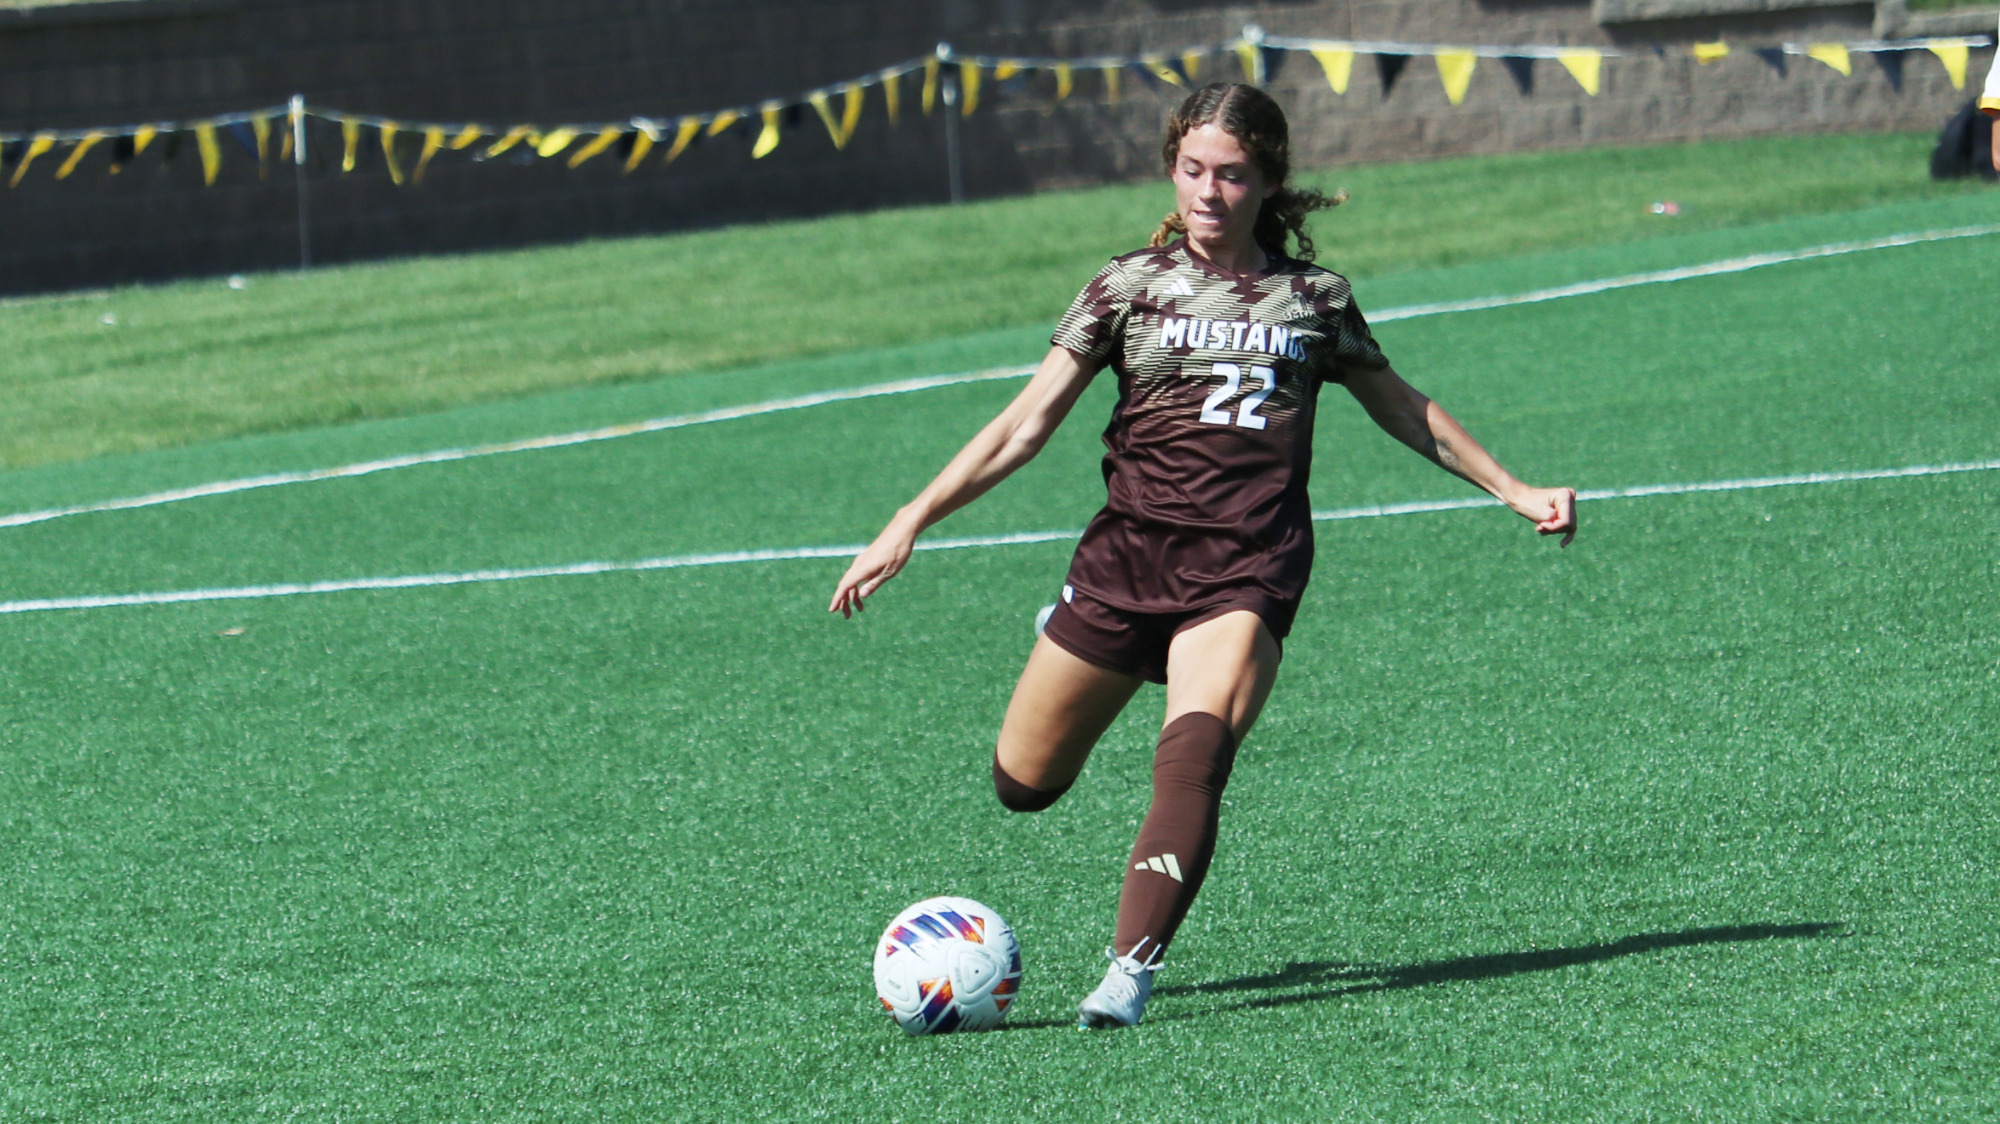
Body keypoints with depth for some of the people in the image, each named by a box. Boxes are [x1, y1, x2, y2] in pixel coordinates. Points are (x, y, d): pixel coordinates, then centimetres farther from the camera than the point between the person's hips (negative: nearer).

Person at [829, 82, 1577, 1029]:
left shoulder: (1312, 298, 10)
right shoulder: (1131, 285, 7)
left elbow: (1403, 410, 25)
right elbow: (1028, 421, 3)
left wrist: (1515, 491, 25)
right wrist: (913, 520, -7)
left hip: (1247, 568, -1)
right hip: (1129, 551, 2)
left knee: (1193, 756, -28)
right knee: (1022, 783, 8)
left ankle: (1131, 969, -35)